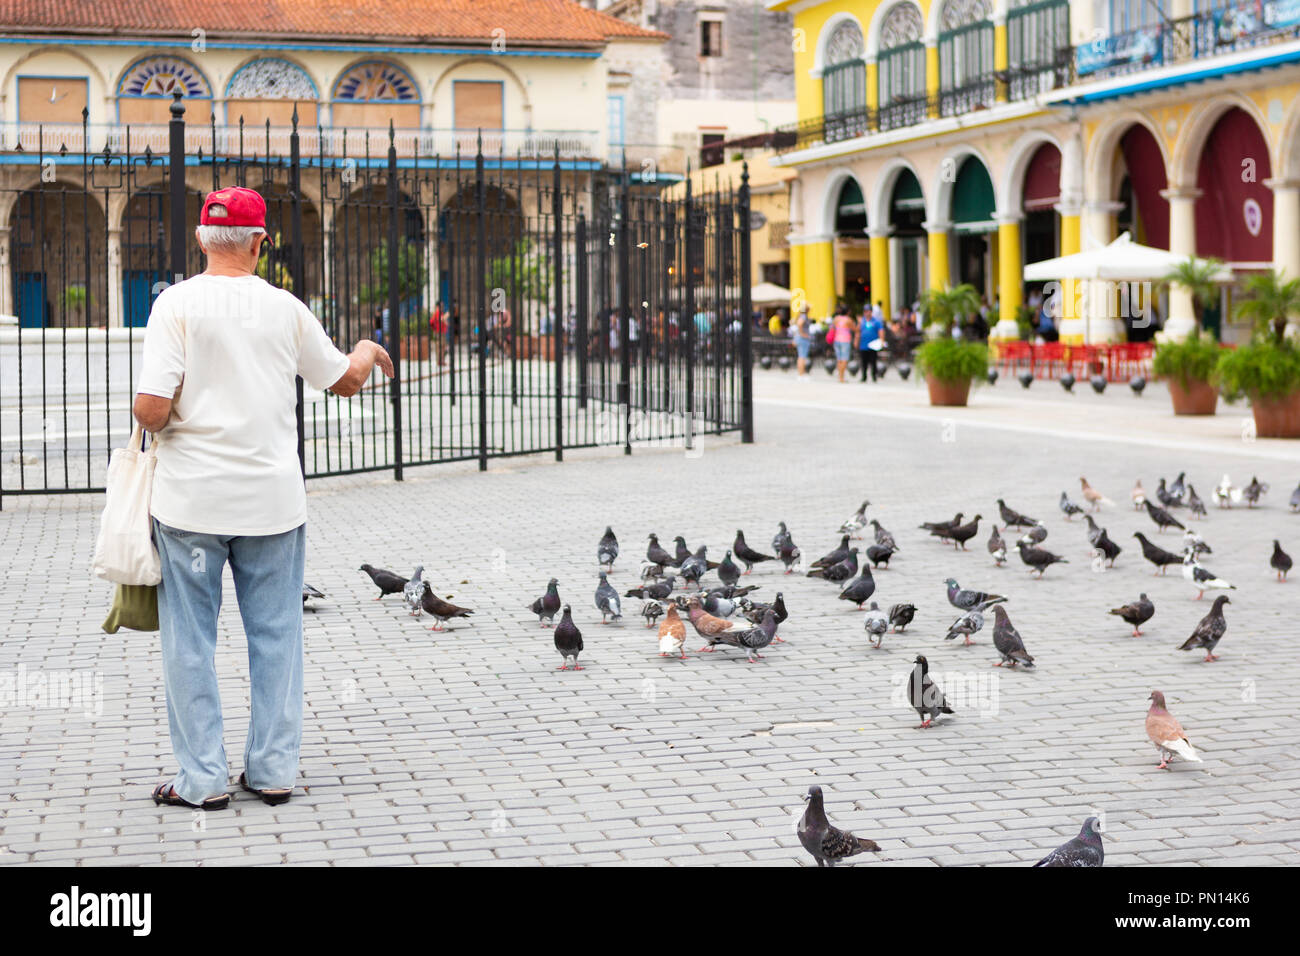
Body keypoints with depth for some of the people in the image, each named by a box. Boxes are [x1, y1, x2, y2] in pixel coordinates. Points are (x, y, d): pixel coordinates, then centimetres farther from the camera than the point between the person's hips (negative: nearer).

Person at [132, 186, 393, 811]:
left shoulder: (177, 304, -8)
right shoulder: (286, 309, 1)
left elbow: (150, 408, -16)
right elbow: (345, 381, 15)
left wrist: (153, 424, 7)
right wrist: (368, 350, 36)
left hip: (193, 500, -2)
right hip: (272, 500, 2)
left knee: (189, 641, 7)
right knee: (275, 636, 12)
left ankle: (202, 778, 10)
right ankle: (272, 770, 17)